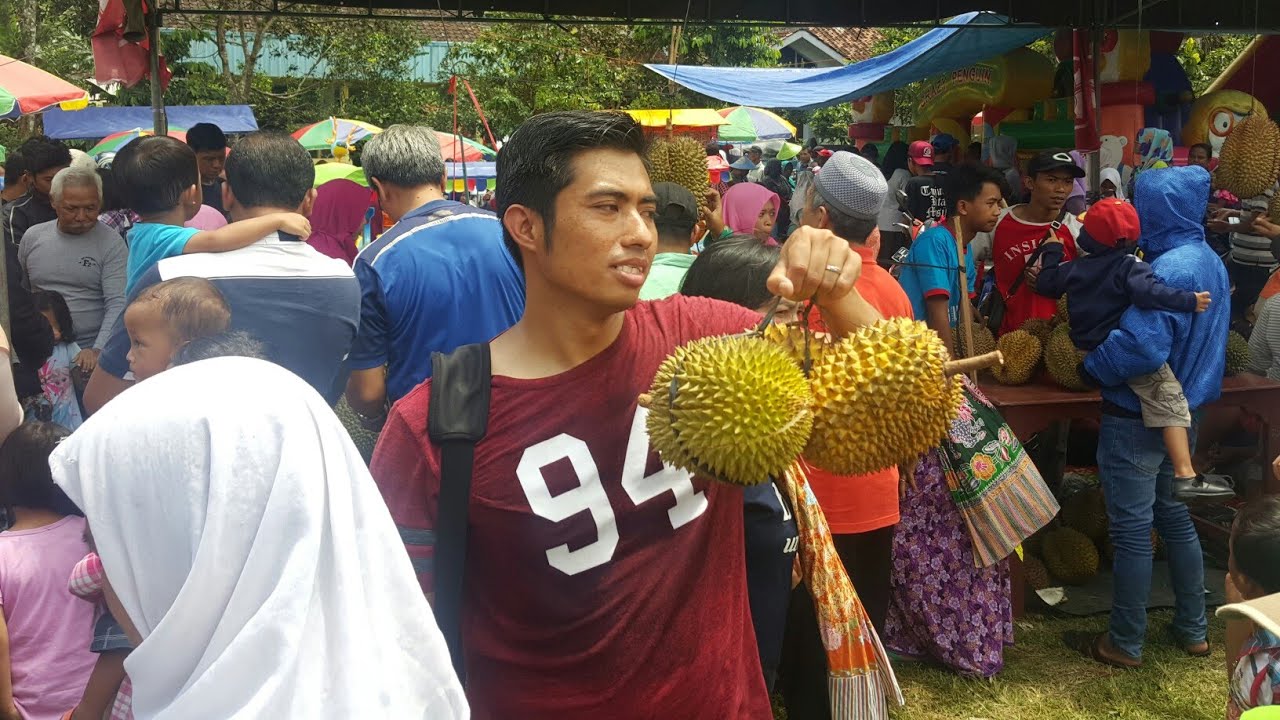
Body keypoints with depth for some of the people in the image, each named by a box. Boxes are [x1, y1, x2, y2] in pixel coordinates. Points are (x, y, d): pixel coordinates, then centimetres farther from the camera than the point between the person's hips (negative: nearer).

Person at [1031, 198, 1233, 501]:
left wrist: (1051, 251, 36)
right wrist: (1189, 301, -25)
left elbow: (1047, 283, 23)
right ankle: (1185, 476, -23)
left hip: (1085, 351, 7)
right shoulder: (1130, 266, -9)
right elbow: (1147, 291, -28)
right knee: (1169, 398, -12)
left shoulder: (1075, 267, 9)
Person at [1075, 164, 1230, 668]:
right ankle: (1193, 629, 32)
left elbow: (1141, 347, -31)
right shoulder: (1211, 263, 6)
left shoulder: (1168, 270, -24)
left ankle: (1125, 644, 14)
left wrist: (1089, 367, -17)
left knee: (1132, 531, 2)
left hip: (1138, 418, -9)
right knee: (1175, 517, 20)